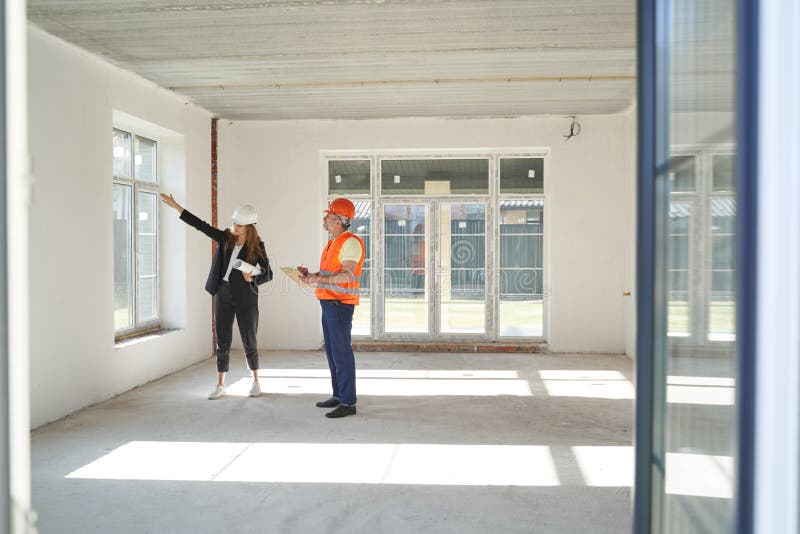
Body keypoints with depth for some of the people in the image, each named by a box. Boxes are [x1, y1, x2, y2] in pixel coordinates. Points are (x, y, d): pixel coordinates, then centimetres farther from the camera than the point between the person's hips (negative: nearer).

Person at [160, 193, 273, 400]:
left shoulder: (257, 247, -7)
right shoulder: (225, 238, 2)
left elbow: (268, 273, -5)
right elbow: (201, 225, 1)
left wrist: (252, 278, -25)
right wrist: (176, 207, -2)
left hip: (245, 297, -3)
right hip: (223, 294, 3)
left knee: (249, 341, 6)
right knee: (222, 342, 5)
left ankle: (255, 381, 23)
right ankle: (220, 385, 13)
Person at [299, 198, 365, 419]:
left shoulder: (350, 242, -13)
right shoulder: (333, 243, 19)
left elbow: (347, 275, -21)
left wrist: (318, 279, -22)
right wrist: (310, 275, 9)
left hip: (341, 303, -10)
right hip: (329, 302, 10)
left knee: (342, 352, -9)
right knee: (332, 351, 14)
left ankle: (348, 403, -5)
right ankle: (338, 395, 24)